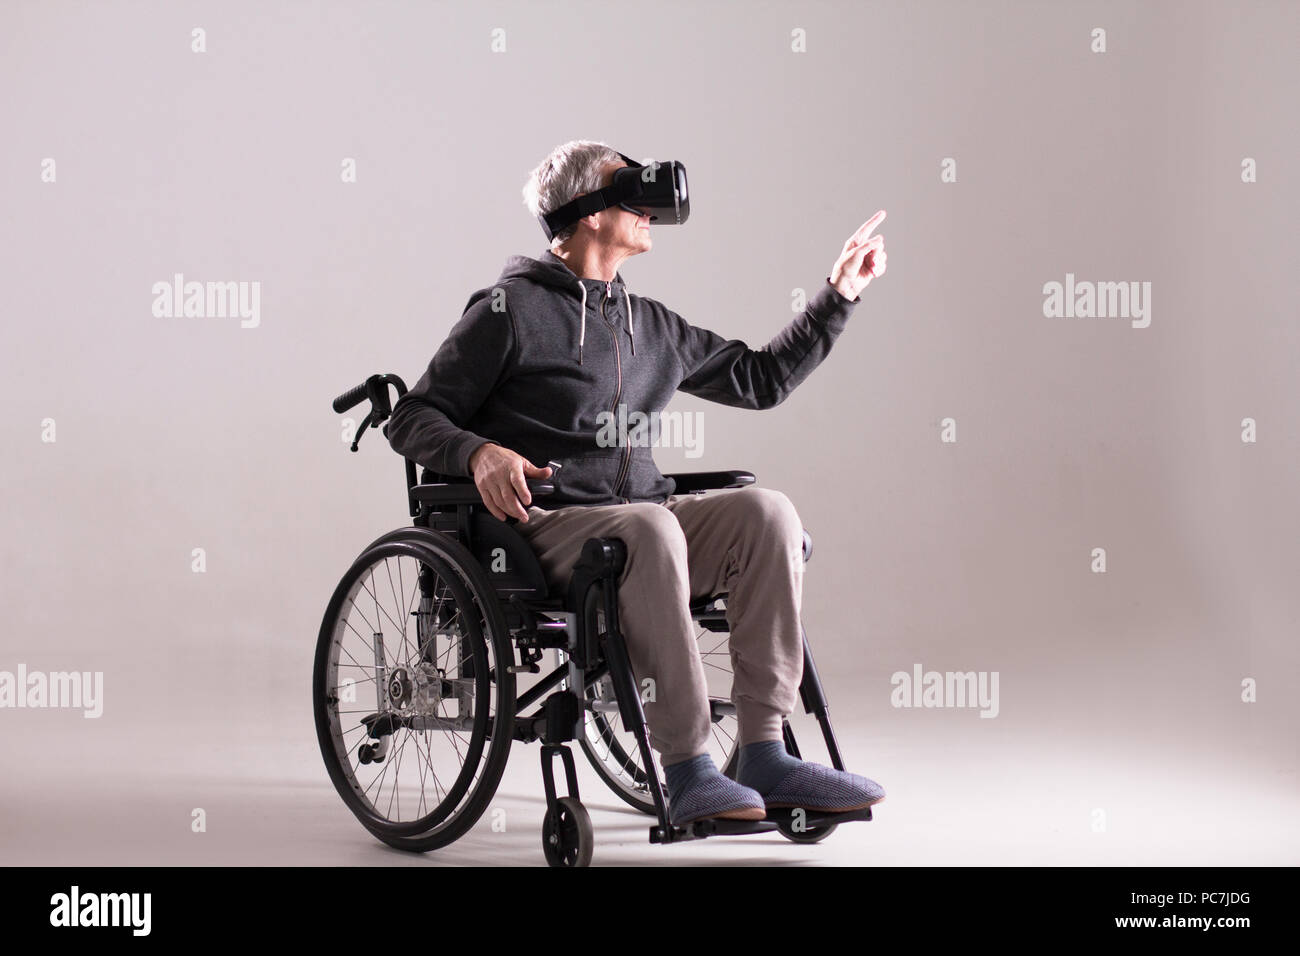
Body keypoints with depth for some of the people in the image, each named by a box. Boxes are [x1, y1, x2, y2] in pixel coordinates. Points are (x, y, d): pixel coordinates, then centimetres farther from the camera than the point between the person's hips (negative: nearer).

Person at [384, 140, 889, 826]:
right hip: (548, 528, -6)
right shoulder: (511, 310, 2)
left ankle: (764, 758, -25)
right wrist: (480, 453, -22)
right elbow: (413, 420, -1)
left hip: (644, 517, 6)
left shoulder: (650, 324, 22)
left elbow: (759, 378, 30)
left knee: (766, 511, -21)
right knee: (649, 528, -37)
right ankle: (689, 775, -37)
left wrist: (838, 297, 27)